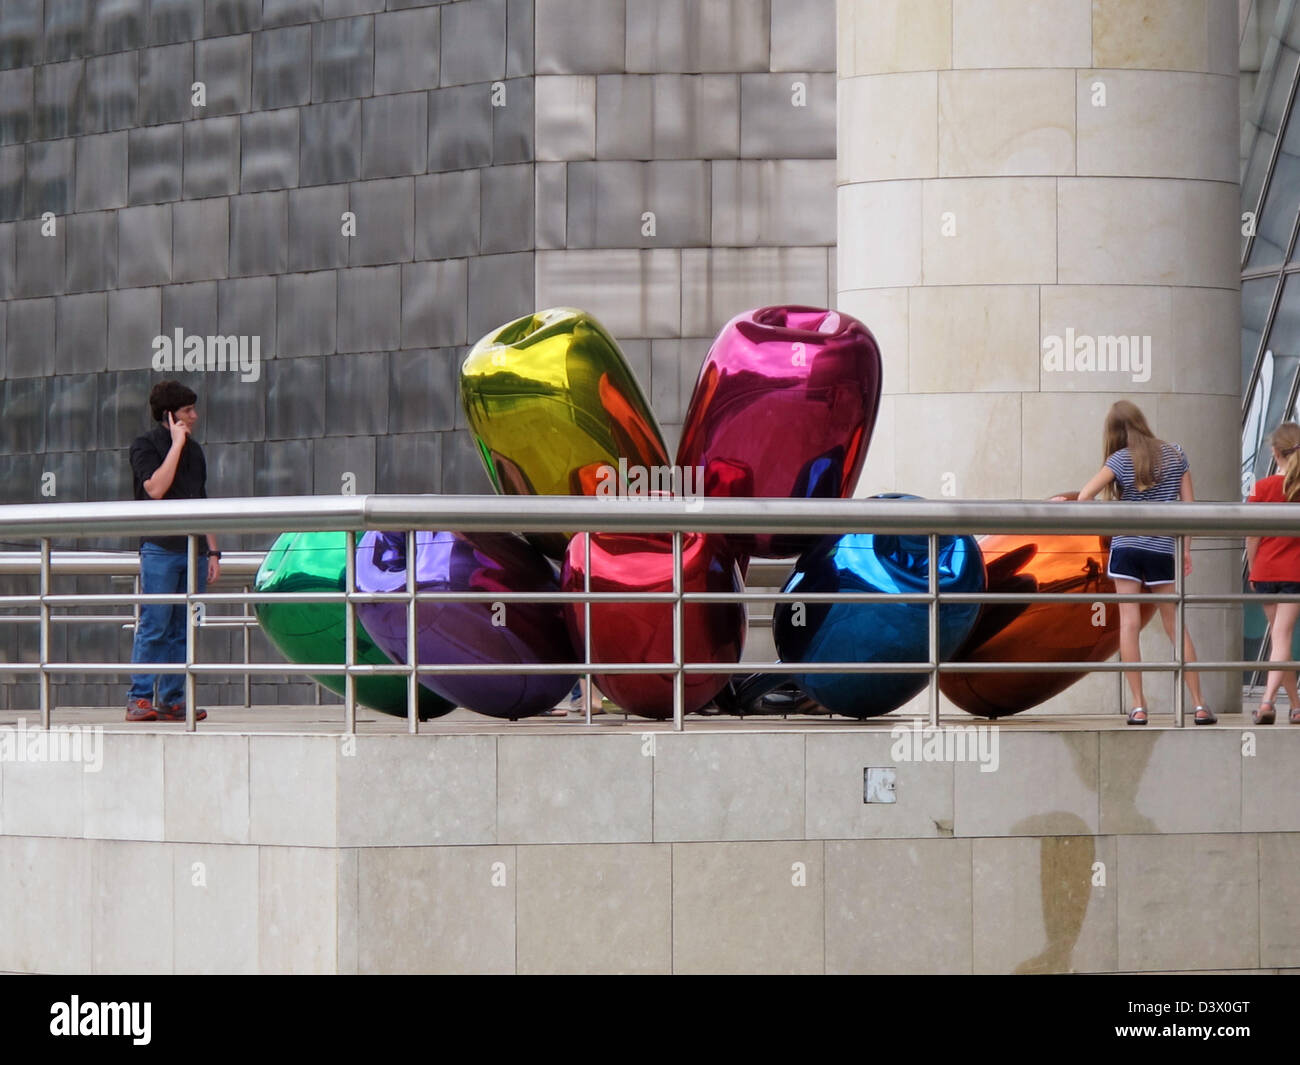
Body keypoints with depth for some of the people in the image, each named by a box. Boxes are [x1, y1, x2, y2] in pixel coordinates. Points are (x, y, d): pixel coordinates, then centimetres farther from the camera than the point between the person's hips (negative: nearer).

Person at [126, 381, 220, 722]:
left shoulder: (193, 450, 18)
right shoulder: (145, 445, -1)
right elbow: (155, 488, -17)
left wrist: (212, 551, 15)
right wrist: (176, 444, -12)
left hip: (193, 551, 6)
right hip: (159, 548, -6)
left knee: (182, 630, 5)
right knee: (154, 627, -9)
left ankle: (172, 700, 7)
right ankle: (139, 698, -8)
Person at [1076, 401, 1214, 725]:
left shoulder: (1121, 459, -1)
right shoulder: (1175, 455, 6)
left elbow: (1085, 495, -8)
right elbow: (1189, 506, 5)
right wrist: (1187, 549, 10)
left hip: (1126, 546, -2)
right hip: (1162, 549, 2)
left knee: (1129, 623, -1)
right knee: (1176, 626, 8)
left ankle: (1138, 707, -7)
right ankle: (1200, 706, 5)